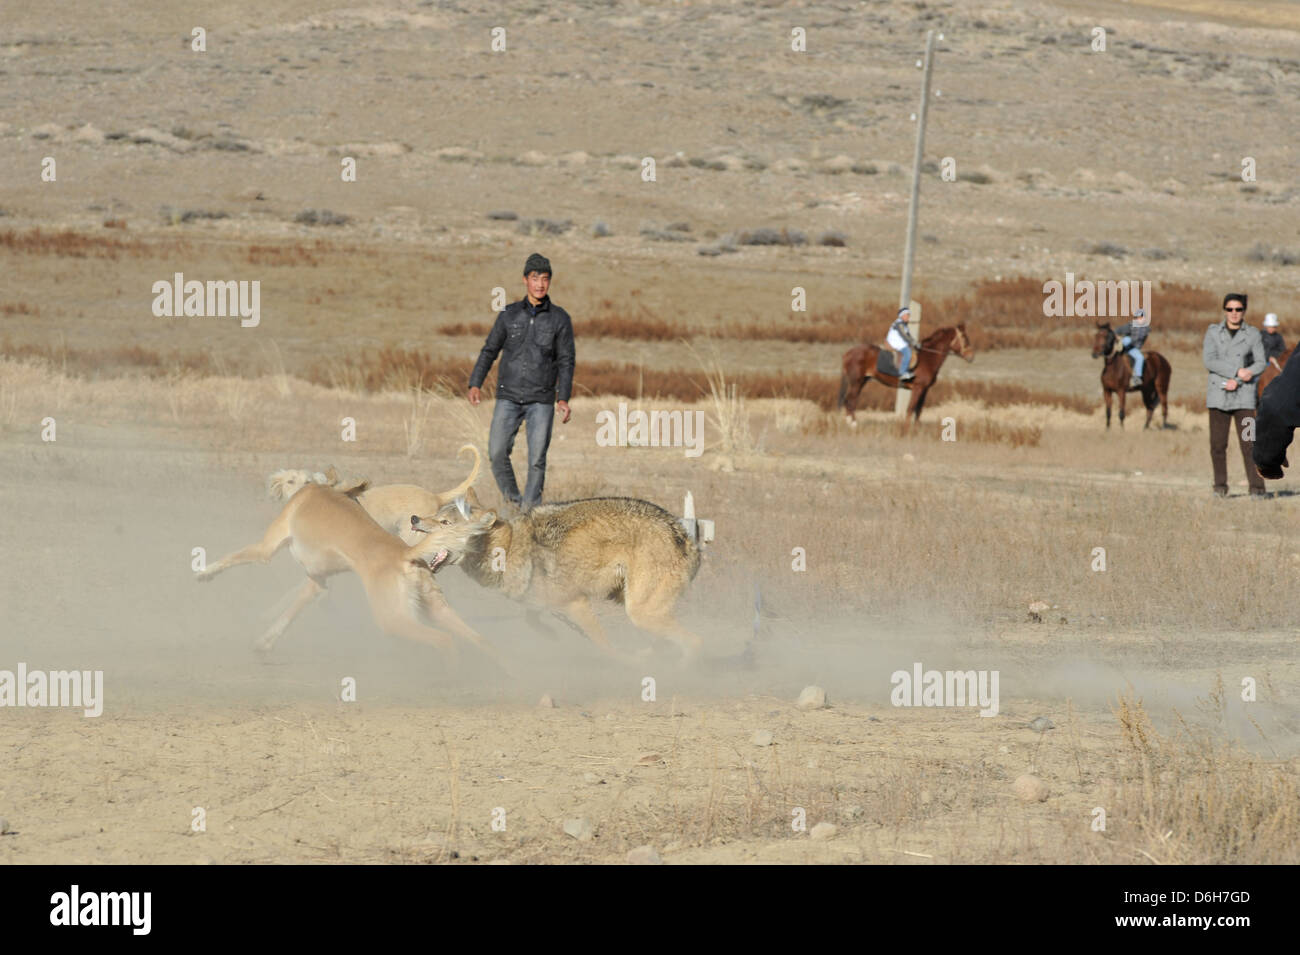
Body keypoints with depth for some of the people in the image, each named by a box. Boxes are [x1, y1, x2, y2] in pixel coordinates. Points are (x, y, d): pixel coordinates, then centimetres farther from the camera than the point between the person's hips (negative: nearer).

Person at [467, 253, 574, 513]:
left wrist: (563, 398, -9)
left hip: (541, 401, -1)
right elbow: (490, 350, 11)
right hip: (509, 397, 1)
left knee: (537, 459, -6)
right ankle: (511, 501, 13)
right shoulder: (510, 314, 7)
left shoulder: (559, 318, 2)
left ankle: (529, 509, 1)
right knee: (497, 453, -6)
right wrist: (475, 383, -1)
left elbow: (566, 361, 2)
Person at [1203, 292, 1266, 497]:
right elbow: (1209, 361, -4)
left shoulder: (1252, 335, 6)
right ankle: (1220, 485, 10)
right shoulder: (1213, 333, 6)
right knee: (1218, 444, -1)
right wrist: (1238, 371, -14)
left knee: (1248, 442, -9)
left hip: (1243, 395, -1)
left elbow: (1260, 363, 2)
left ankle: (1256, 486, -9)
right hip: (1218, 395, 1)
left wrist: (1238, 381, -12)